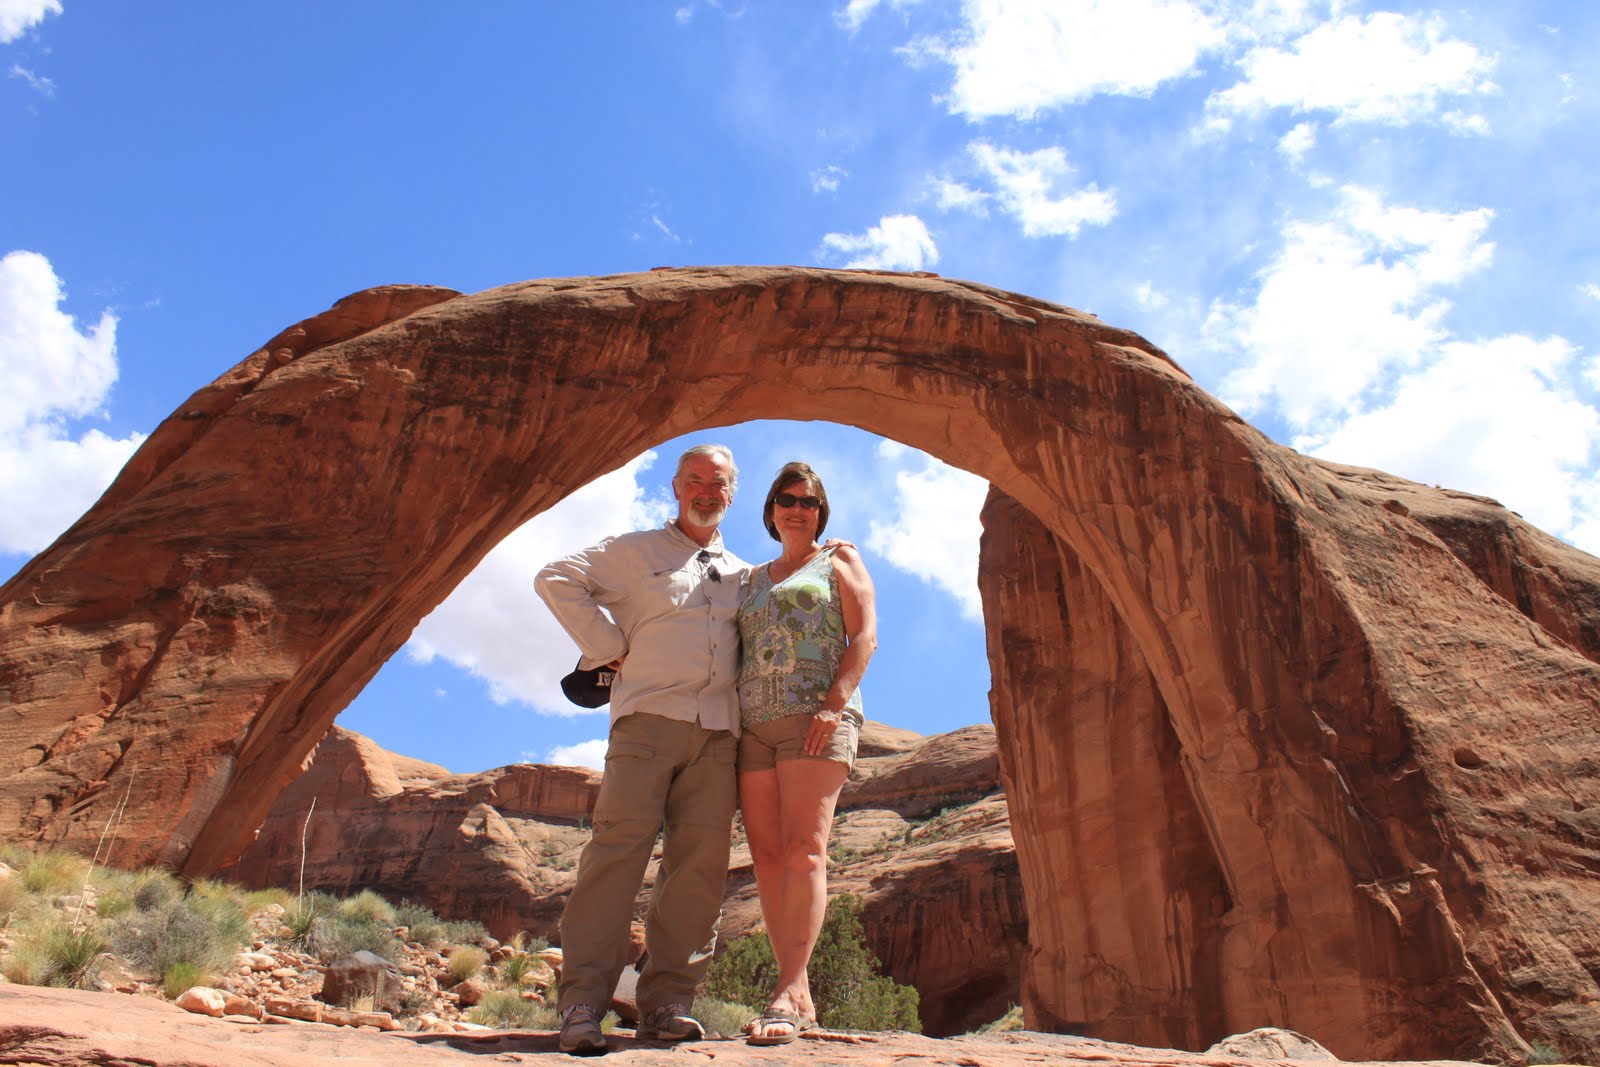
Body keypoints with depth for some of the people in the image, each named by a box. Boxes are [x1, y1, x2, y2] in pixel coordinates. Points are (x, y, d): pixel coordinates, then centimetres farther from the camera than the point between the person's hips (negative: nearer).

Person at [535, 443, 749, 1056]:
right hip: (650, 716, -4)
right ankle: (582, 1003, -7)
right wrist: (610, 648, -2)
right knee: (618, 848, -11)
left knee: (700, 863, -3)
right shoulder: (635, 552, 12)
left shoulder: (745, 575, 25)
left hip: (720, 731, 4)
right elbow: (556, 579, 4)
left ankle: (666, 1003, 3)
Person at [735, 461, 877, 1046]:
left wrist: (835, 702, -15)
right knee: (767, 858, -1)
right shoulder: (754, 580, 25)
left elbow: (865, 634, 0)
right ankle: (799, 999, 2)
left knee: (803, 850, -16)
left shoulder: (840, 559, 12)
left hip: (815, 717, -5)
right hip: (753, 725, 5)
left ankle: (788, 993, -18)